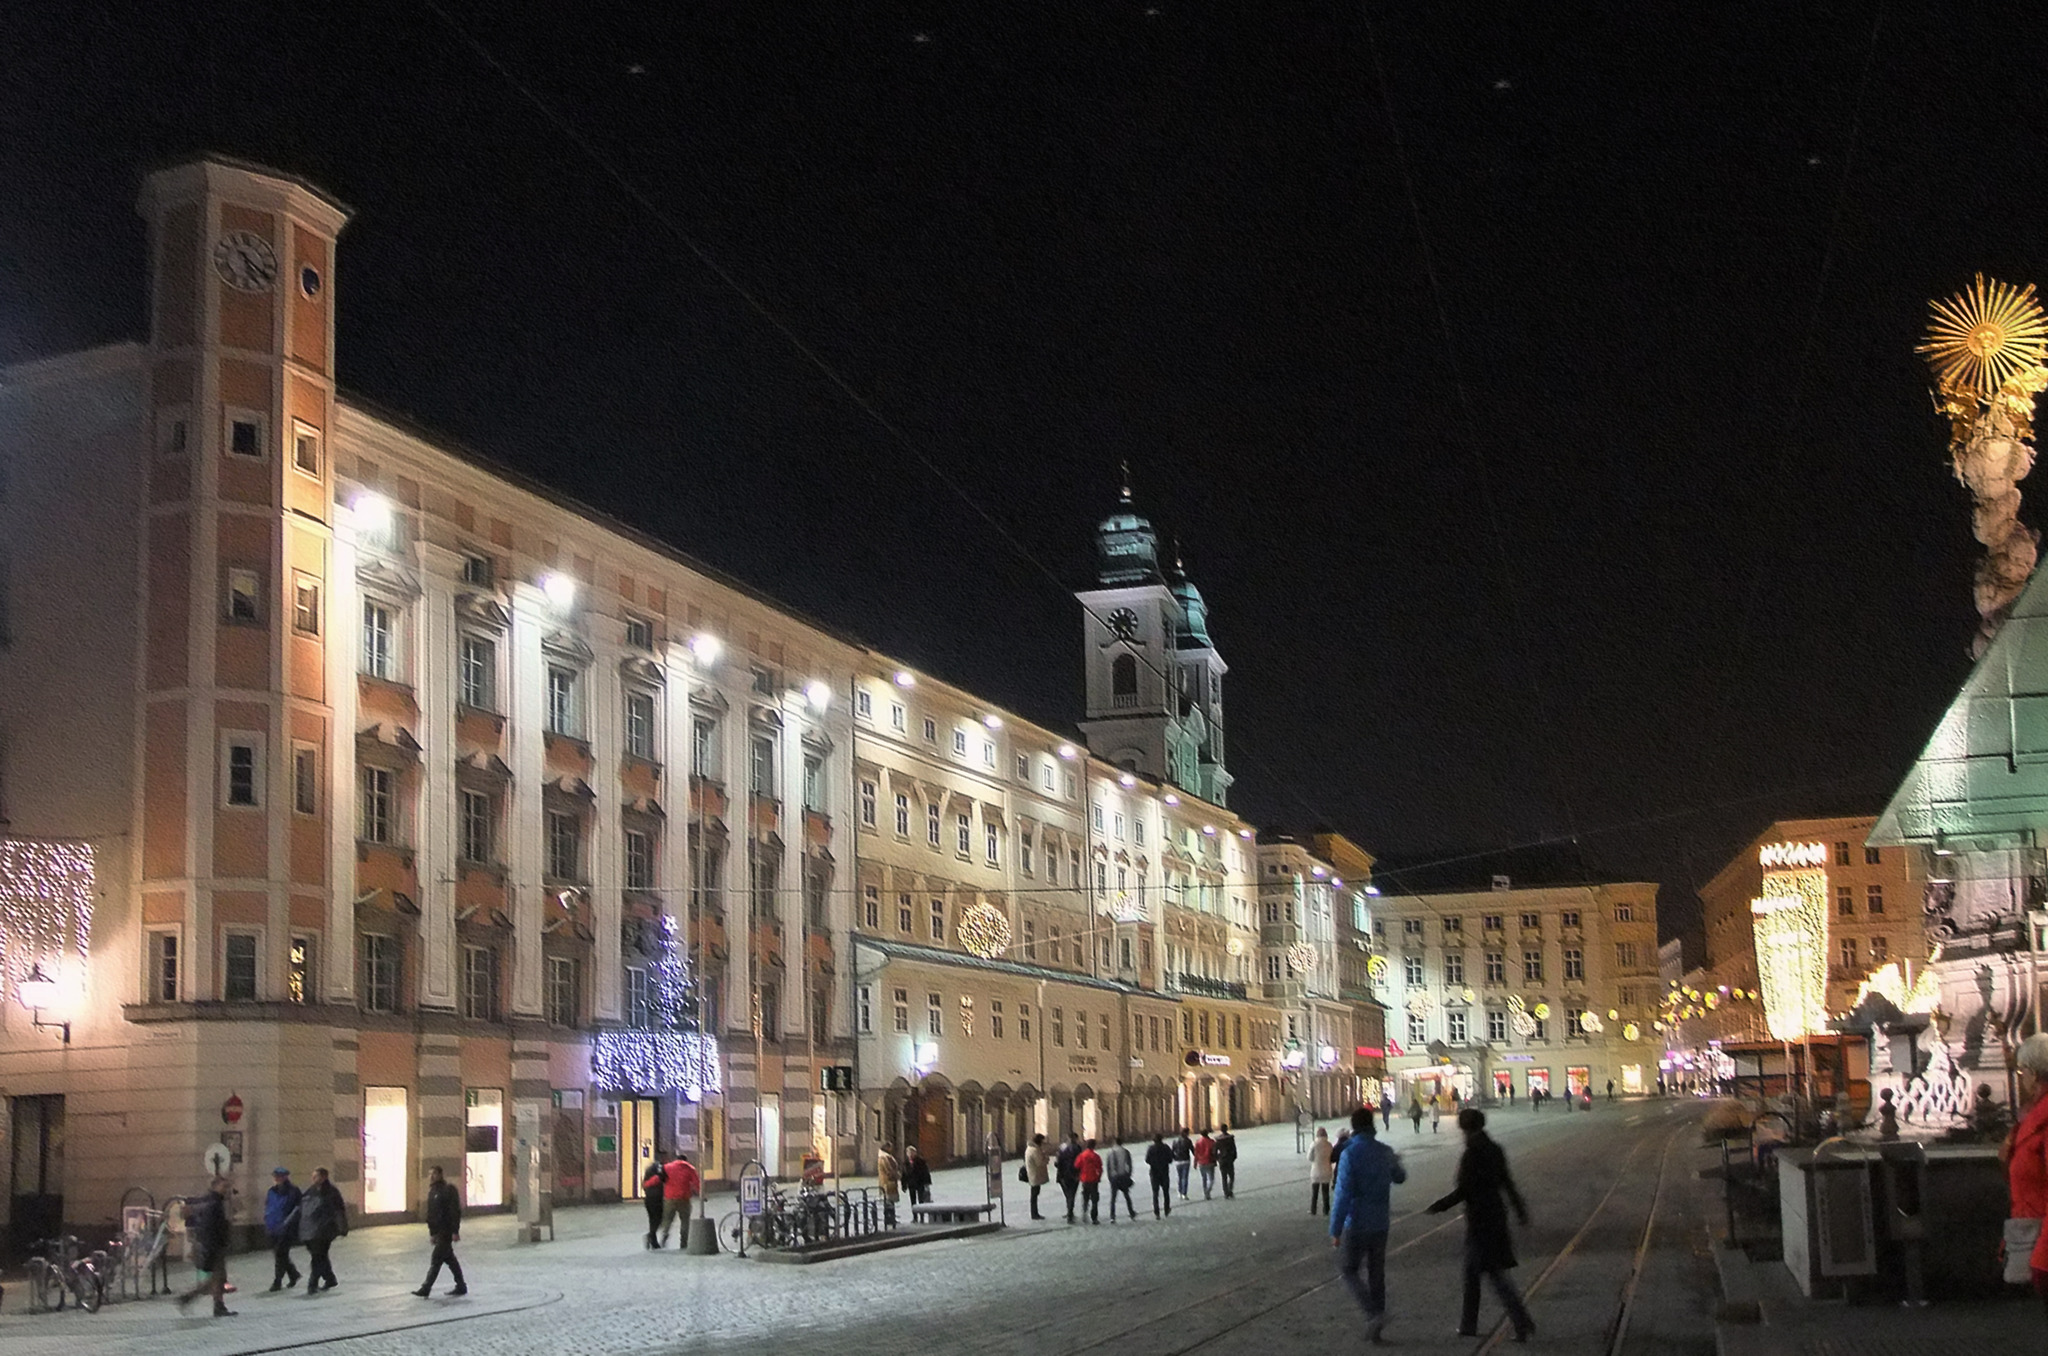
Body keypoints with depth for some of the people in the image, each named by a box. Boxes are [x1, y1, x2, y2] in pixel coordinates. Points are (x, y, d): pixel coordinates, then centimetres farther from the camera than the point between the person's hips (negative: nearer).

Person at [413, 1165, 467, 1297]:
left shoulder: (449, 1189, -12)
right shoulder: (432, 1191, 14)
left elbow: (455, 1211, -17)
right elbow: (430, 1213, 20)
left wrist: (455, 1231, -20)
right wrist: (432, 1232, 17)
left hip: (446, 1232, -9)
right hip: (438, 1231, 9)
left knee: (436, 1259, -9)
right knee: (449, 1259, 13)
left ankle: (426, 1289, -8)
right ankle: (461, 1286, 20)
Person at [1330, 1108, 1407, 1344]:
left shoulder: (1350, 1154, -18)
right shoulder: (1385, 1152, -1)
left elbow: (1343, 1195, -21)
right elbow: (1399, 1177, 21)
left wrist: (1335, 1230, -16)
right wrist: (1396, 1163, 44)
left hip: (1356, 1225, -5)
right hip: (1381, 1224, 5)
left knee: (1348, 1270, 10)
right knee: (1376, 1274, 14)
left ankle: (1374, 1313, -9)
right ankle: (1373, 1329, 19)